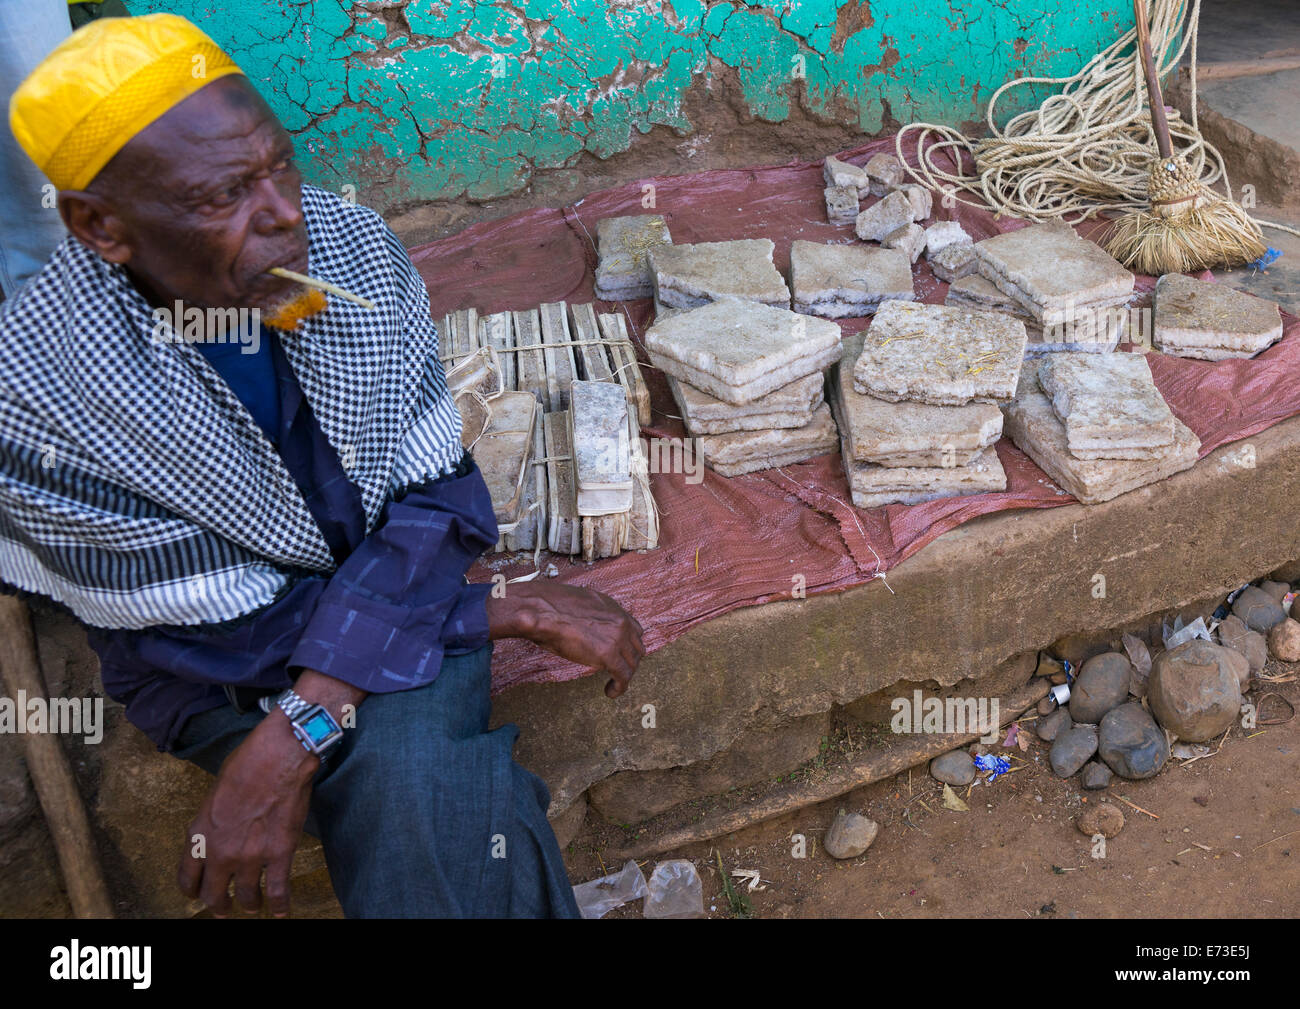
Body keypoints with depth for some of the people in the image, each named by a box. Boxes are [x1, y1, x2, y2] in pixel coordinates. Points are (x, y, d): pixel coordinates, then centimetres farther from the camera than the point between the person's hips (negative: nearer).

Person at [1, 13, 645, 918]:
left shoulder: (353, 246, -15)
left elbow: (435, 498, -11)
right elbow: (238, 632, -17)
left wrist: (302, 725, -24)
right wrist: (507, 612, -16)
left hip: (398, 600, 3)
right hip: (223, 667, -2)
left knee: (419, 800, -28)